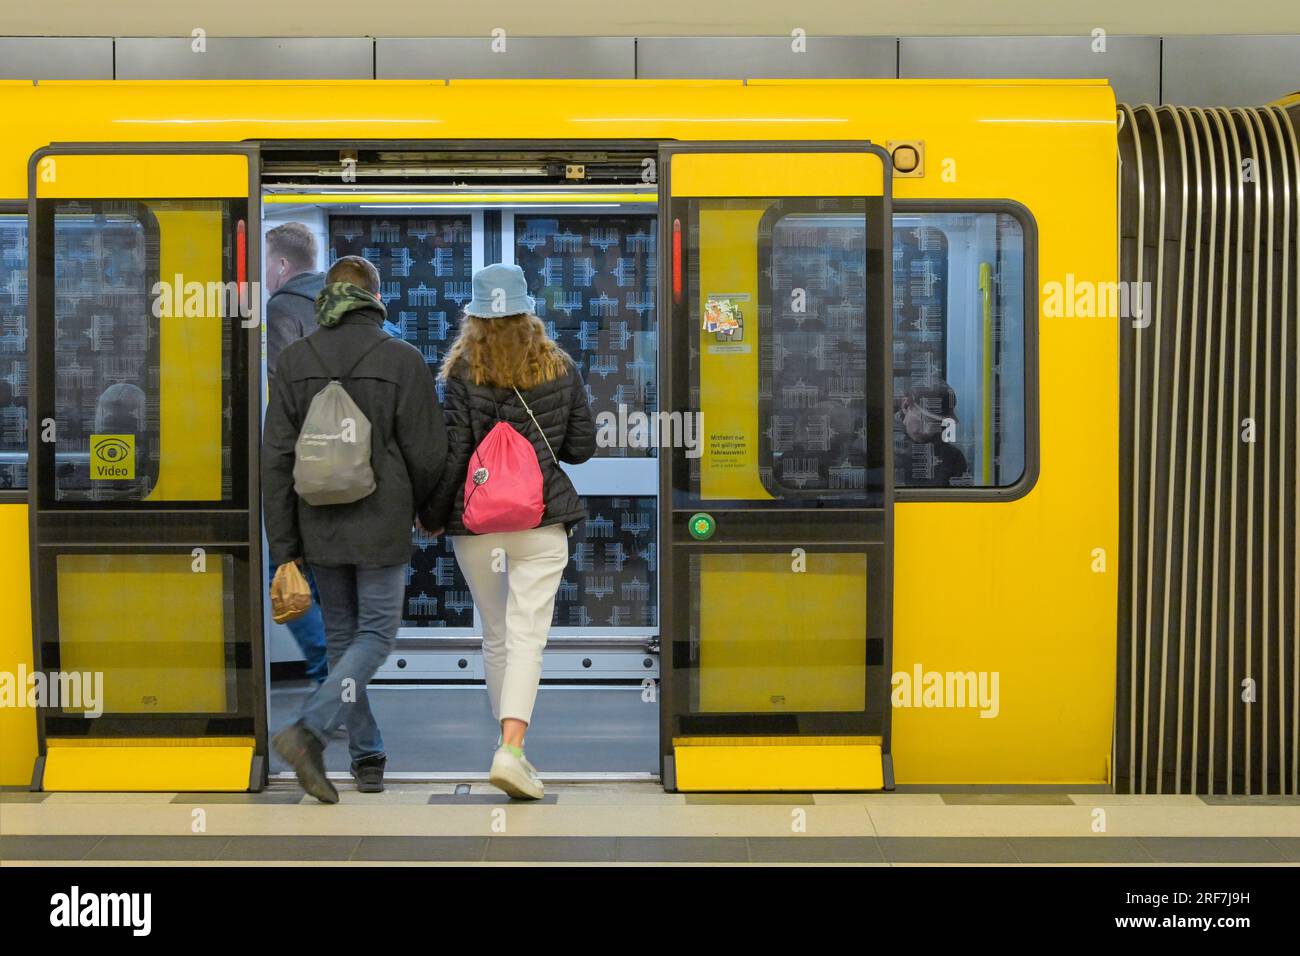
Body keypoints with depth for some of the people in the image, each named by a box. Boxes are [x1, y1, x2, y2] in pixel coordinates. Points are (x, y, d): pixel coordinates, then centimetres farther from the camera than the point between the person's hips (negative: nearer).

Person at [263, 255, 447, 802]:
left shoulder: (296, 359, 0)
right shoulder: (403, 360, -9)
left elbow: (276, 456, -2)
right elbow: (427, 454, -7)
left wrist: (284, 545, 3)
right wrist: (412, 508, 13)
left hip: (321, 528, 4)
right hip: (381, 526, -3)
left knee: (341, 637, 15)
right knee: (376, 633, 6)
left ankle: (368, 757, 21)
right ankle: (308, 731, -12)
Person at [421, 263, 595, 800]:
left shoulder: (462, 373, -7)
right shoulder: (561, 370, 0)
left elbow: (451, 453, -8)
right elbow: (581, 448, 5)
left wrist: (431, 515, 5)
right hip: (542, 520, 0)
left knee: (495, 636, 16)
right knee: (527, 638, -2)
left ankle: (508, 741, 28)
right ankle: (511, 749, -17)